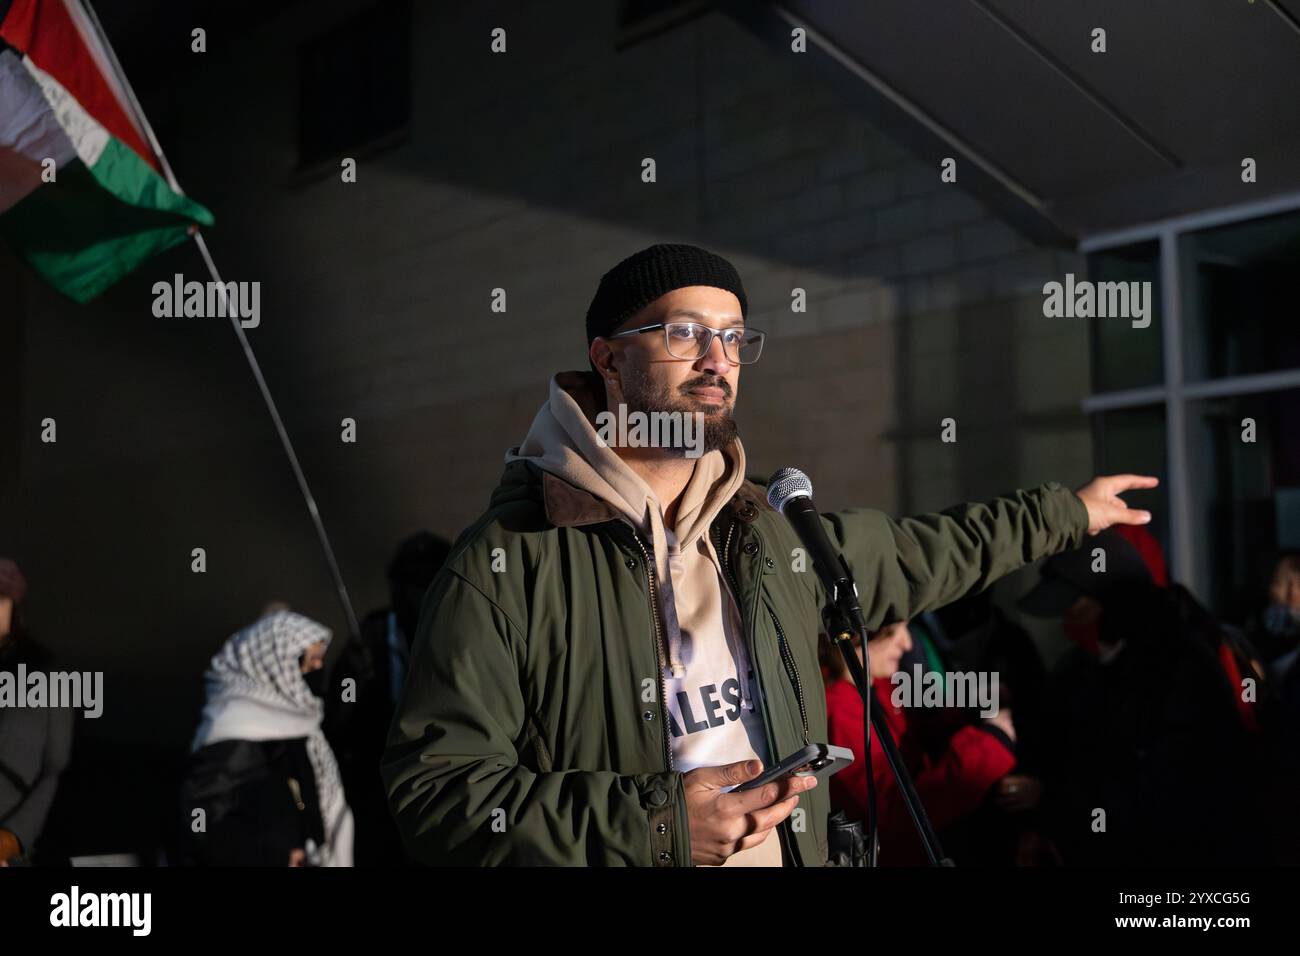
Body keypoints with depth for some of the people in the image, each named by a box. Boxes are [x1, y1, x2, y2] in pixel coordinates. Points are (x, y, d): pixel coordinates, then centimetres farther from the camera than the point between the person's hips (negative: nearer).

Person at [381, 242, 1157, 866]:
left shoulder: (772, 535, 4)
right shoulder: (504, 563, -15)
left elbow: (917, 555, 22)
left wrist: (1065, 512, 32)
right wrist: (655, 826, -26)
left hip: (792, 848, 6)